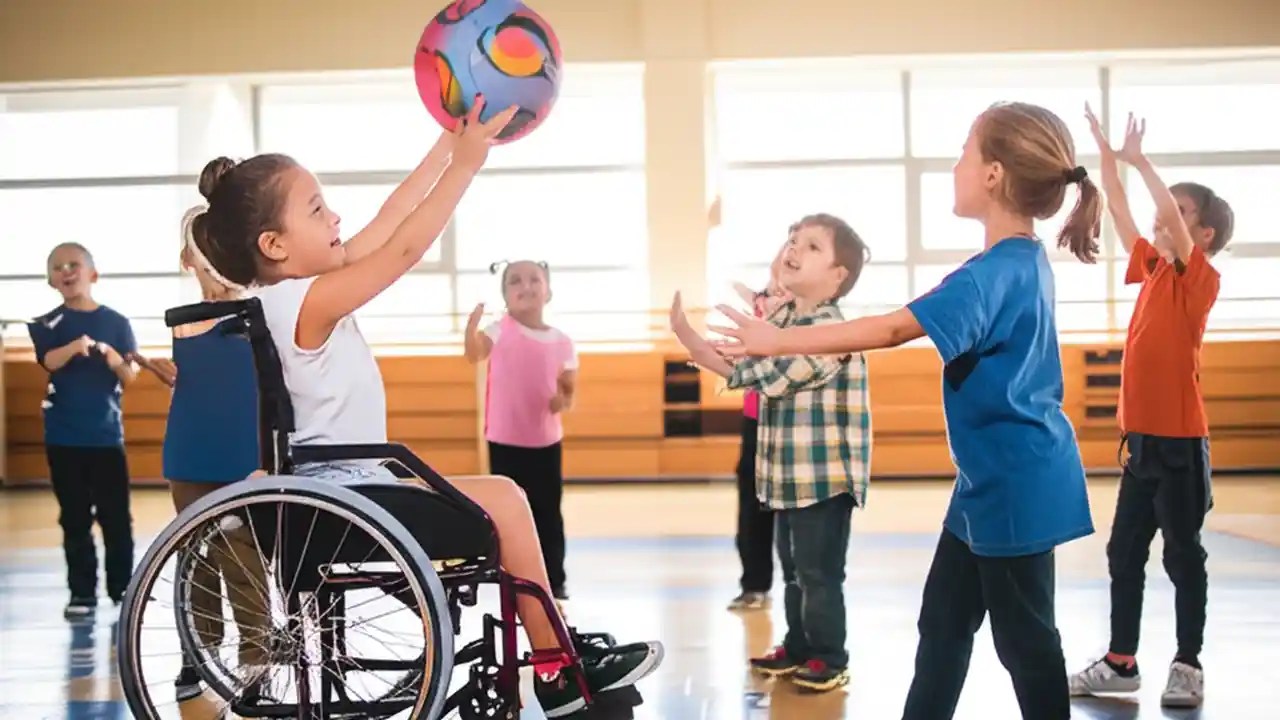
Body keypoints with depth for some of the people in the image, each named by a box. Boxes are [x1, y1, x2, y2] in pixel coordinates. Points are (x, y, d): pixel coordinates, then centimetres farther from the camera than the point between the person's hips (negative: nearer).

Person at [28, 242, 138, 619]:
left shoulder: (116, 322, 3)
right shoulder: (46, 324, 2)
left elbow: (131, 377, -1)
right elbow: (49, 361, -18)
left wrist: (115, 360, -23)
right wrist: (75, 346, -39)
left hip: (106, 434, 0)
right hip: (63, 436, 0)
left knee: (116, 517, 2)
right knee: (74, 519, 5)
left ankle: (123, 588, 13)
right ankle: (82, 592, 12)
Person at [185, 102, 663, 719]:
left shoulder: (302, 292, 8)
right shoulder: (305, 302, -18)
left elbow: (389, 222, 8)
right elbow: (405, 249, -24)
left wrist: (450, 143, 7)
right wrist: (467, 163, -23)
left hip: (339, 489, 10)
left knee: (500, 504, 19)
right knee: (502, 500, -9)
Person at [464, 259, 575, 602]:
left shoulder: (562, 343, 2)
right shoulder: (500, 330, -7)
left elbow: (569, 391, 11)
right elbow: (474, 355, -28)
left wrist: (564, 400, -13)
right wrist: (472, 324, -48)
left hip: (546, 441, 2)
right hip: (505, 441, -2)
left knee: (549, 513, 9)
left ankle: (554, 580, 19)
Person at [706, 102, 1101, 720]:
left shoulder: (994, 274, -24)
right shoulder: (1023, 262, 8)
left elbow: (892, 329, -29)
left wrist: (779, 340, -25)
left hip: (1016, 486, -10)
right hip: (992, 483, 10)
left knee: (1024, 639, 4)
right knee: (944, 622, 17)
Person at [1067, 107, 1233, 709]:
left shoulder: (1200, 277, -10)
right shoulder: (1153, 269, 10)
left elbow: (1169, 216, -24)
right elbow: (1120, 214, 14)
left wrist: (1139, 159, -19)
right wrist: (1107, 156, 8)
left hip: (1179, 442, -8)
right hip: (1140, 438, 8)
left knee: (1182, 555, 2)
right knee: (1124, 552, 10)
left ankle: (1188, 665, 13)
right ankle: (1121, 661, 19)